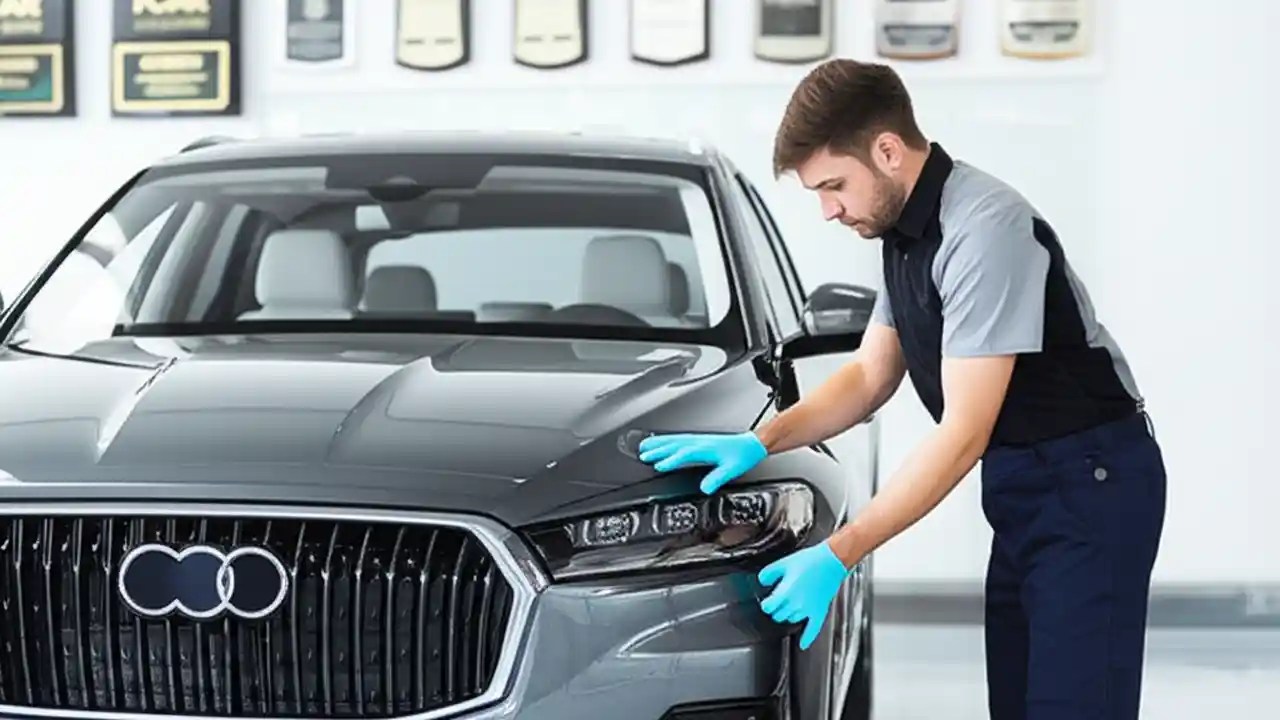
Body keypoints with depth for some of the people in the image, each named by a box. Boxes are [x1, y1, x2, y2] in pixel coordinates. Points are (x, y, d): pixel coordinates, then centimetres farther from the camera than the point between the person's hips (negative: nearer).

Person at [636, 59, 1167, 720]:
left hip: (1090, 483, -9)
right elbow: (870, 375, 17)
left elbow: (964, 433, -24)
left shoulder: (984, 227, -23)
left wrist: (837, 556, -23)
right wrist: (758, 442, 2)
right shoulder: (905, 230, 7)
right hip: (1020, 487, 9)